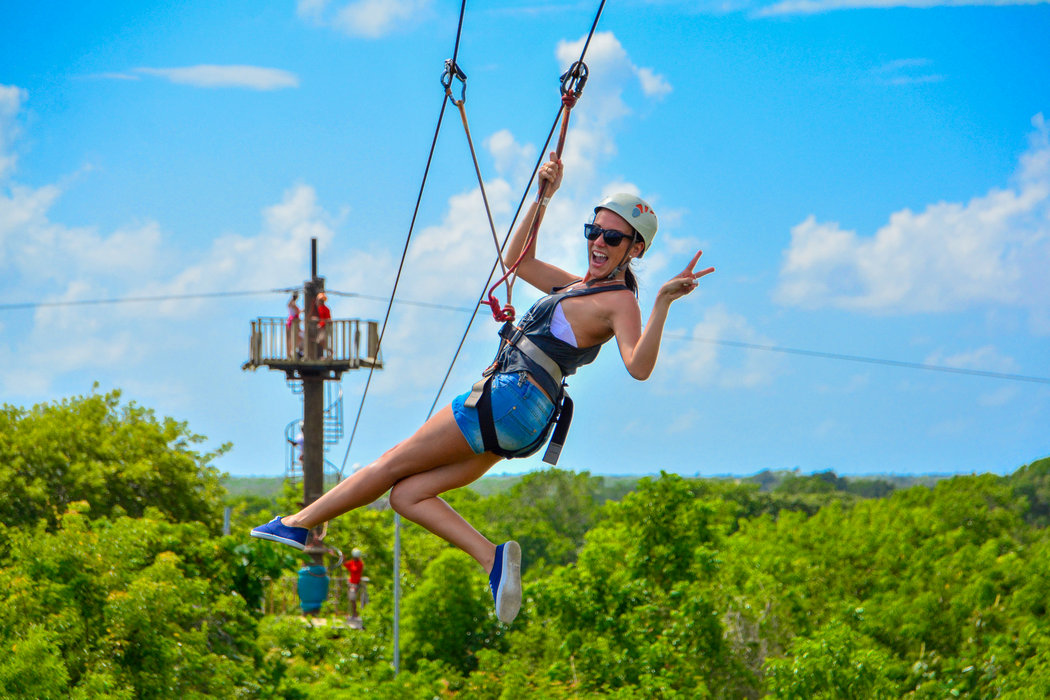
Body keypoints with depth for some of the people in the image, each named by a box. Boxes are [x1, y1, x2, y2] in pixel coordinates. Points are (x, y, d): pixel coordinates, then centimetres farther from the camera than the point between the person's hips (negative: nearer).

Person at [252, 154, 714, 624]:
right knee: (406, 494, 2)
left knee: (392, 465, 0)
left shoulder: (620, 301, -7)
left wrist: (662, 304, -36)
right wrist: (542, 198, 26)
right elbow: (516, 260, 35)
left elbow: (639, 367, -25)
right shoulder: (580, 285, 21)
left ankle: (298, 523, 11)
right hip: (511, 414, 10)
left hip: (514, 396, -10)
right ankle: (493, 558, -10)